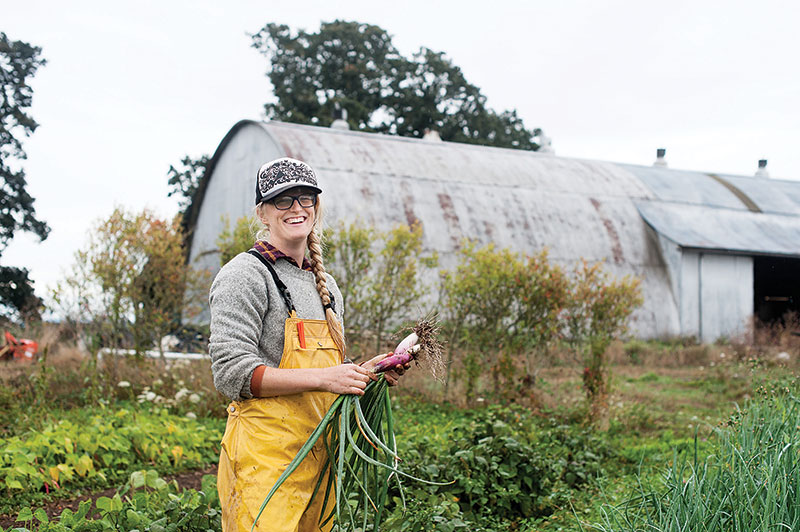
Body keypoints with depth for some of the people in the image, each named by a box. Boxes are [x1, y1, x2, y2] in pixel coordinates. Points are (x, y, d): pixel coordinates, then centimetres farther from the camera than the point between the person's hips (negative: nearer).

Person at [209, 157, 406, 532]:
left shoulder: (326, 286, 18)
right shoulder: (246, 275, -7)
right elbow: (231, 374, -16)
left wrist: (366, 371, 6)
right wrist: (322, 378, -21)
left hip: (318, 458, 7)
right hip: (266, 459, -7)